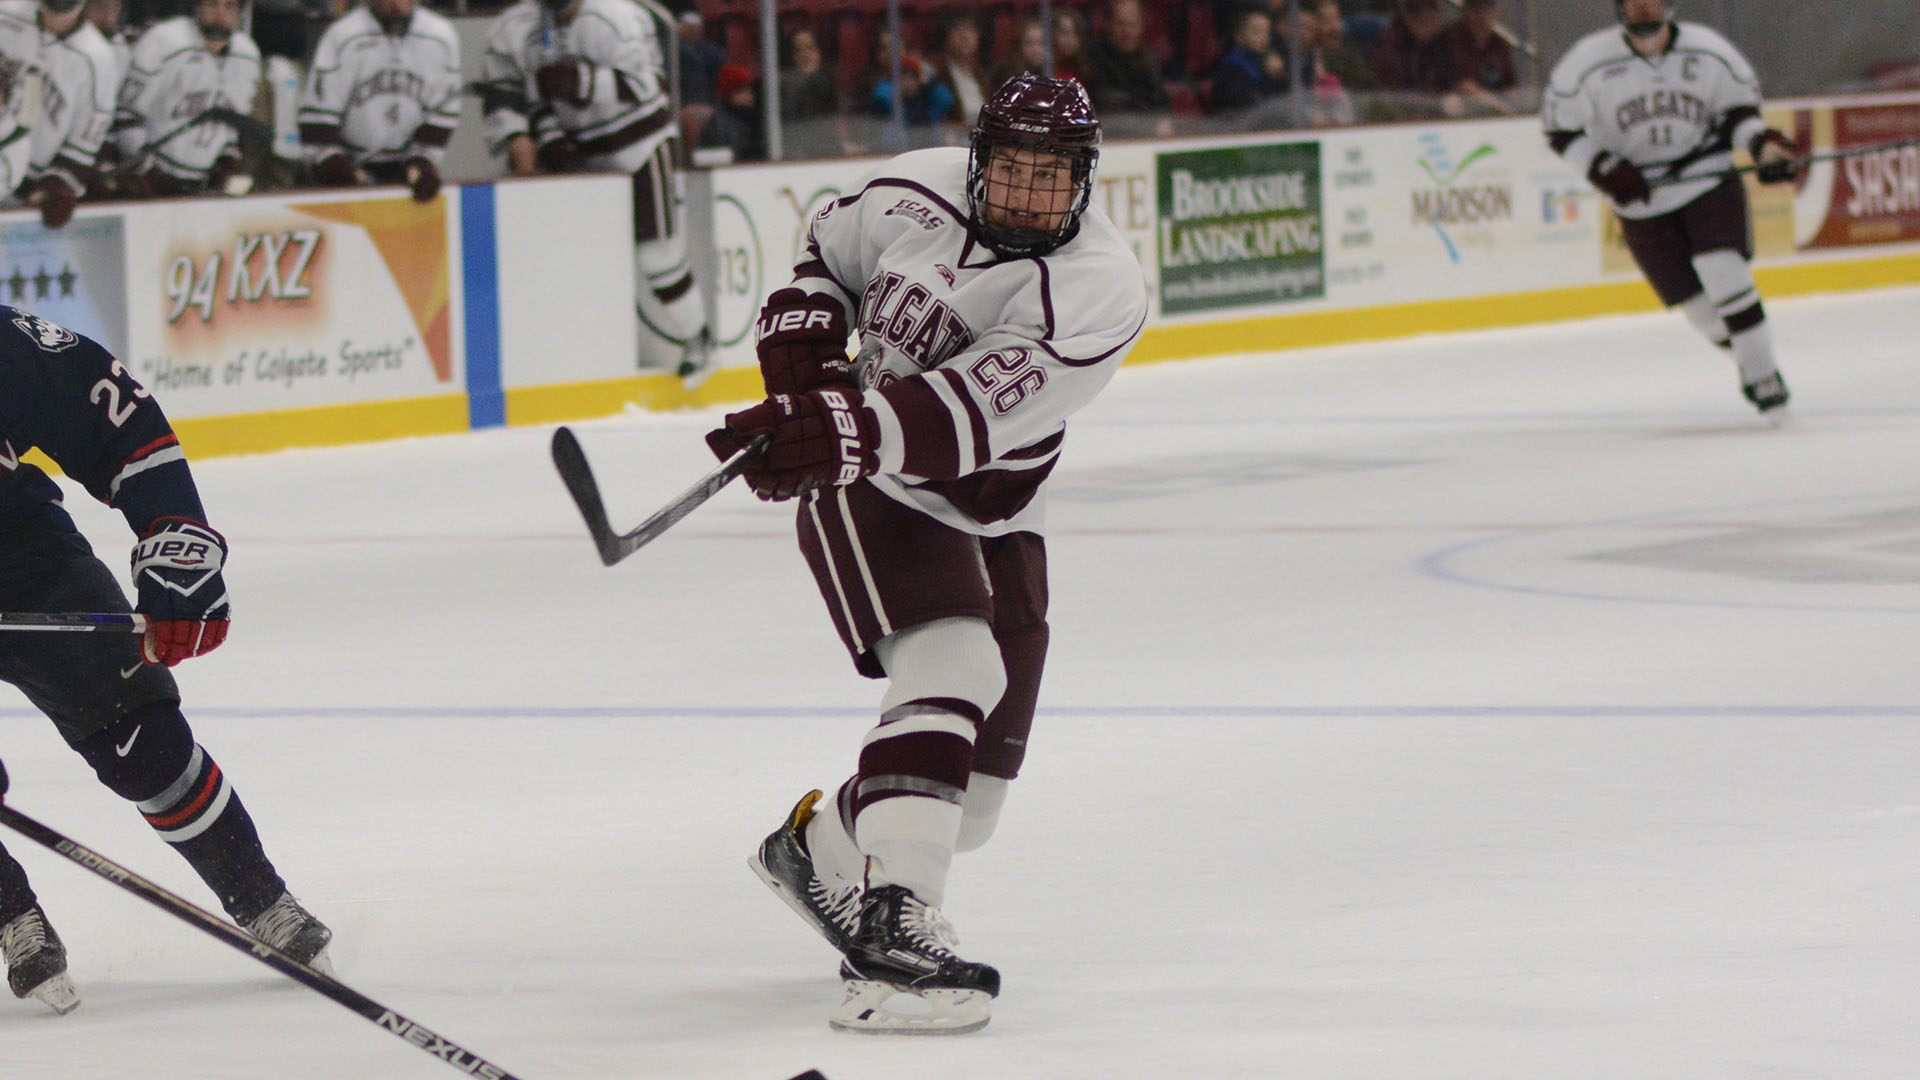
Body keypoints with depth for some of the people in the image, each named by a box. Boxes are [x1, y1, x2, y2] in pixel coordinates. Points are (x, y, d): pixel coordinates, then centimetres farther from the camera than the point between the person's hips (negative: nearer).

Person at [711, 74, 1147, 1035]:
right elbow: (831, 248, 15)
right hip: (864, 488, -2)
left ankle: (817, 847, 37)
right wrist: (803, 333, -5)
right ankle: (893, 930, -40)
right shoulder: (914, 194, -9)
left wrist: (843, 432, -47)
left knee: (969, 799, 6)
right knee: (951, 670, -29)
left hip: (991, 521, 2)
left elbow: (961, 417, -33)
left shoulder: (1100, 290, -20)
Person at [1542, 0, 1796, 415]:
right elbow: (1559, 127, -3)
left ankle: (1763, 374, -9)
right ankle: (1746, 361, 23)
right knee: (1696, 303, -1)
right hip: (1640, 197, 0)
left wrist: (1764, 146, -10)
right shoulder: (1589, 62, -9)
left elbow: (1740, 107, 8)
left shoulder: (1707, 50, -5)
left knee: (1724, 273, -19)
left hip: (1710, 181, 0)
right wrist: (1604, 169, -14)